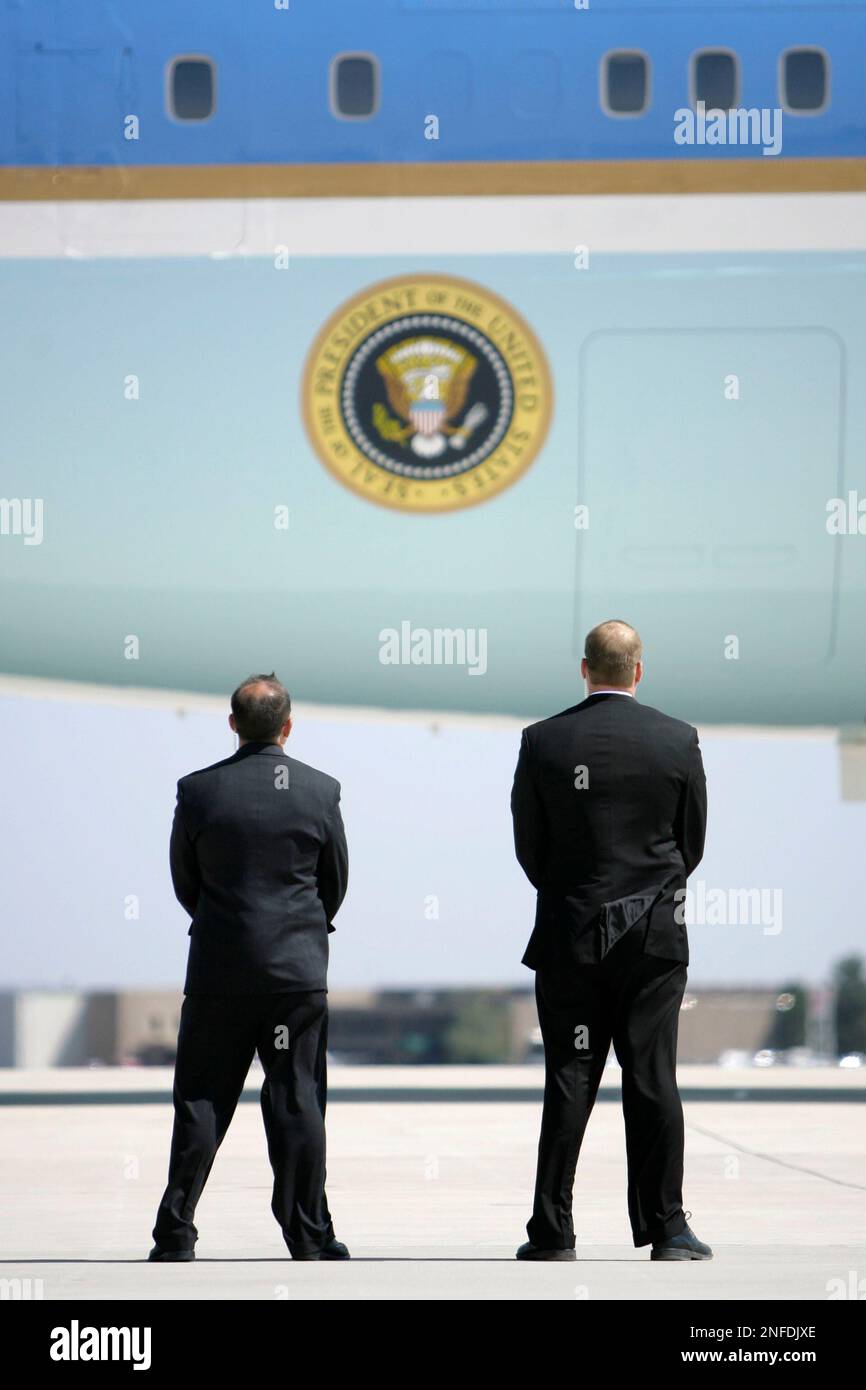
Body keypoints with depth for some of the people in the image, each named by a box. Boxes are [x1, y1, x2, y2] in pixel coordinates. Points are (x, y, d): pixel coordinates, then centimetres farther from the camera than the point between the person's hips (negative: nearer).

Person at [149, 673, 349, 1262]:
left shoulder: (198, 791, -4)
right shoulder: (321, 791, -3)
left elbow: (184, 882, 6)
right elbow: (337, 882, 7)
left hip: (218, 969, 0)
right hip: (298, 970, 0)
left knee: (201, 1101, 6)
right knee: (297, 1102, 3)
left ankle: (176, 1235, 5)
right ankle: (310, 1239, 4)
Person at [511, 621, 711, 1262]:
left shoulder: (543, 741, -4)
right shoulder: (678, 740, -3)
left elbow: (528, 847, 2)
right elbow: (693, 842, 5)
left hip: (569, 936, 0)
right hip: (656, 935, 0)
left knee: (569, 1084, 3)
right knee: (653, 1080, 2)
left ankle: (553, 1232, 3)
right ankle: (666, 1227, 2)